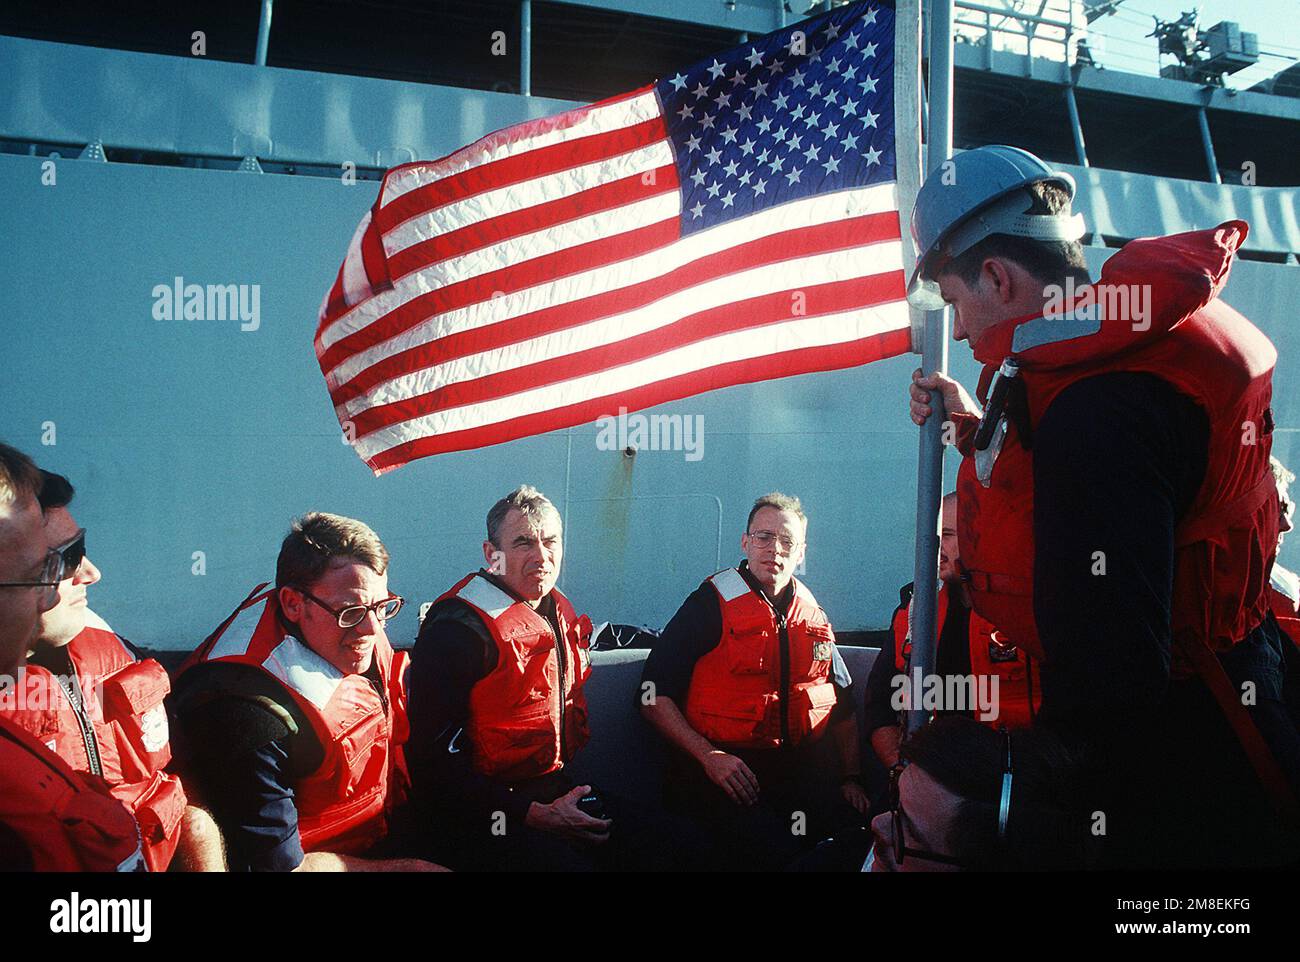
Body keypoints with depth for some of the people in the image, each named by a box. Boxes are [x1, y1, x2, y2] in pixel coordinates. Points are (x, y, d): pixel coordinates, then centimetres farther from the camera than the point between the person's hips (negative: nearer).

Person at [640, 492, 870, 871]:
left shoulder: (814, 615, 15)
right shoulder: (710, 605, -2)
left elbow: (842, 704, 24)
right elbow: (654, 697, -6)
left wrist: (851, 778, 13)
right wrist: (709, 756, -16)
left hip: (800, 767, 5)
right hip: (725, 767, -5)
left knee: (858, 837, -19)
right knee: (774, 851, -29)